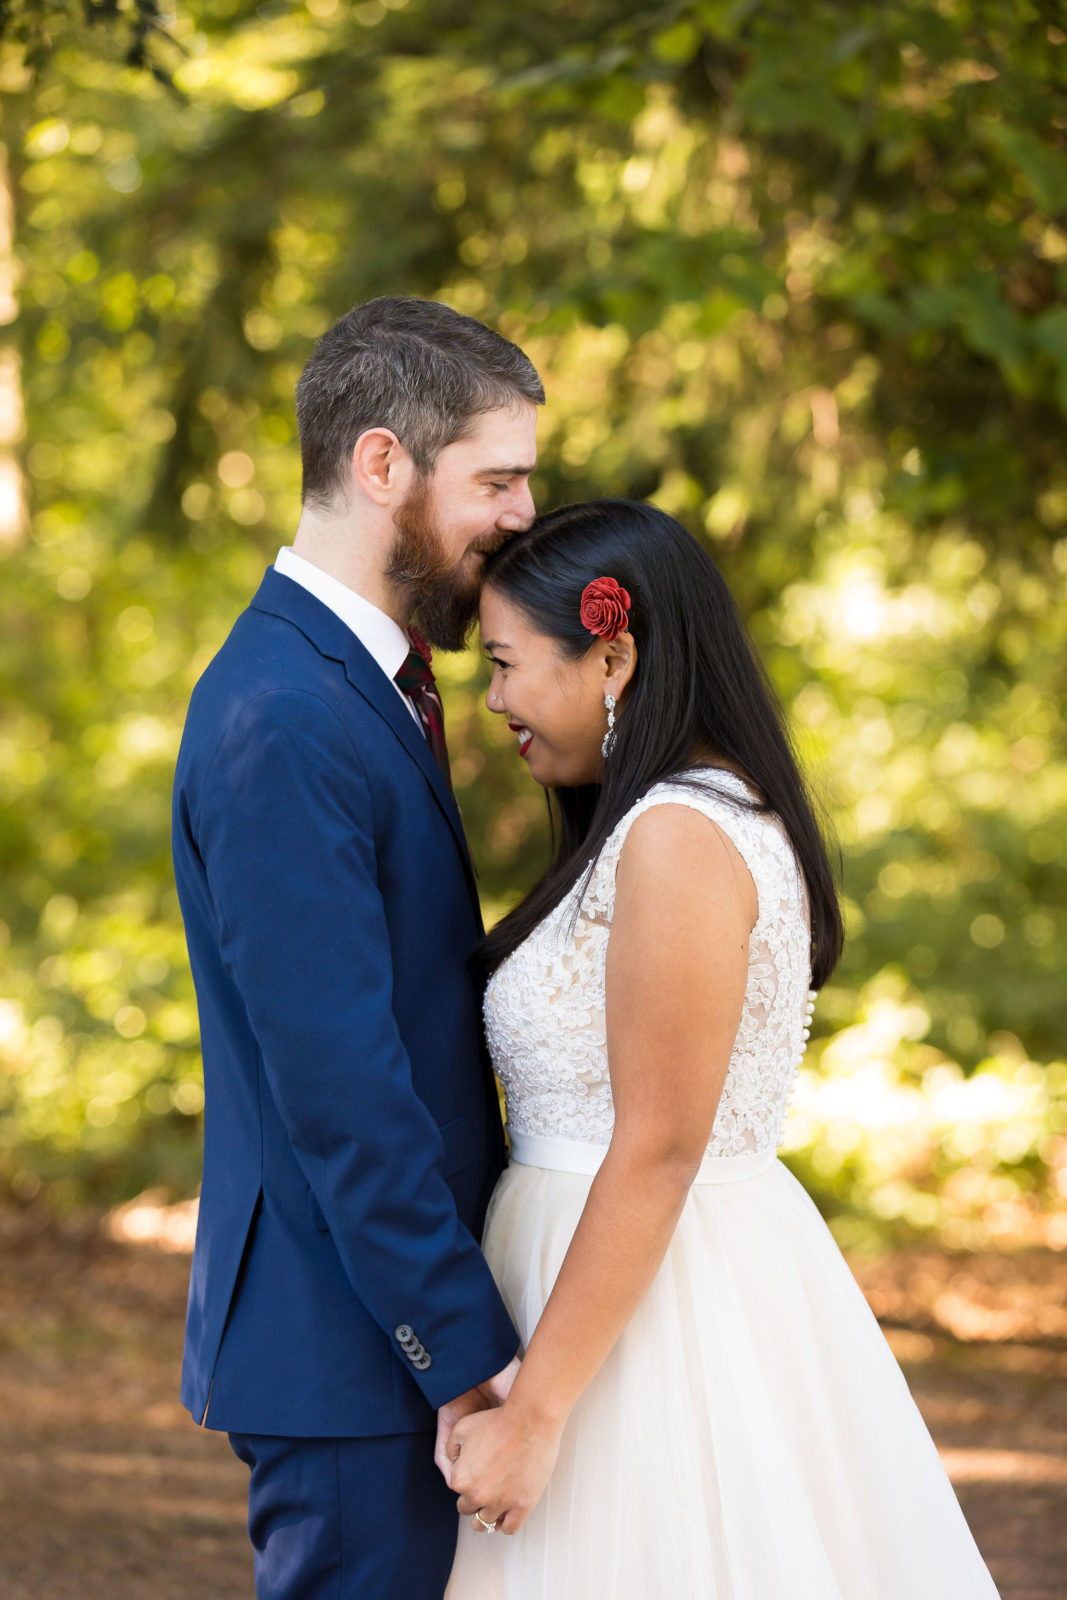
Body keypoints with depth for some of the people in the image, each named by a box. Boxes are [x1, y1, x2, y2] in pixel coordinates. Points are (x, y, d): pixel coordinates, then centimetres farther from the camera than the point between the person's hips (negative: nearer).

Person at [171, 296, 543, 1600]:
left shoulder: (361, 682, 13)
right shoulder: (280, 722, -20)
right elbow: (337, 1086, -23)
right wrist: (469, 1353, -21)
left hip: (404, 1318, 10)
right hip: (352, 1346, -10)